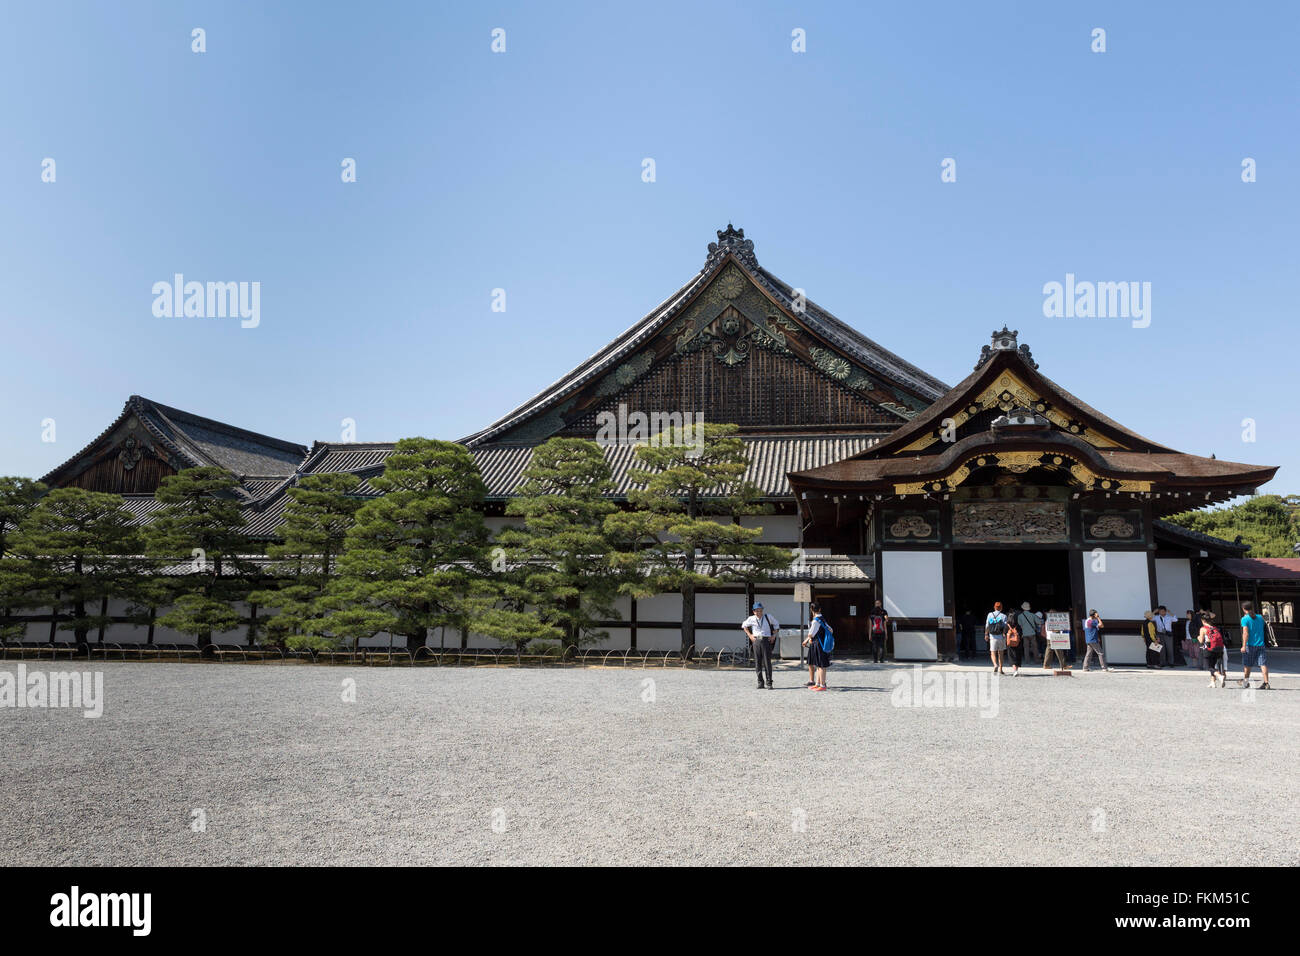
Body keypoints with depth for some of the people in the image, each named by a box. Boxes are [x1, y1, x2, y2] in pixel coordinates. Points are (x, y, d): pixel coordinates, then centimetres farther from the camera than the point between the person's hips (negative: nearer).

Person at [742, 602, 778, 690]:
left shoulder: (768, 616, 1)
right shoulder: (751, 619, 2)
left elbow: (776, 624, 18)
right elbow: (744, 626, 21)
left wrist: (774, 635, 9)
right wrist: (749, 635, 10)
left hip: (766, 640, -1)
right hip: (756, 641, 1)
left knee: (767, 662, -5)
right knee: (758, 663, 2)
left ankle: (769, 683, 0)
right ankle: (760, 682, 10)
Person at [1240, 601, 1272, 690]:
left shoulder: (1245, 619, -7)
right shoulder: (1260, 617, 8)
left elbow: (1245, 633, -15)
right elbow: (1263, 629, 22)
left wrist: (1244, 646, -17)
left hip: (1250, 645, -3)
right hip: (1261, 644, 3)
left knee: (1247, 664, 10)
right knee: (1263, 664, -2)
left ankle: (1245, 681, 22)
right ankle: (1266, 682, -12)